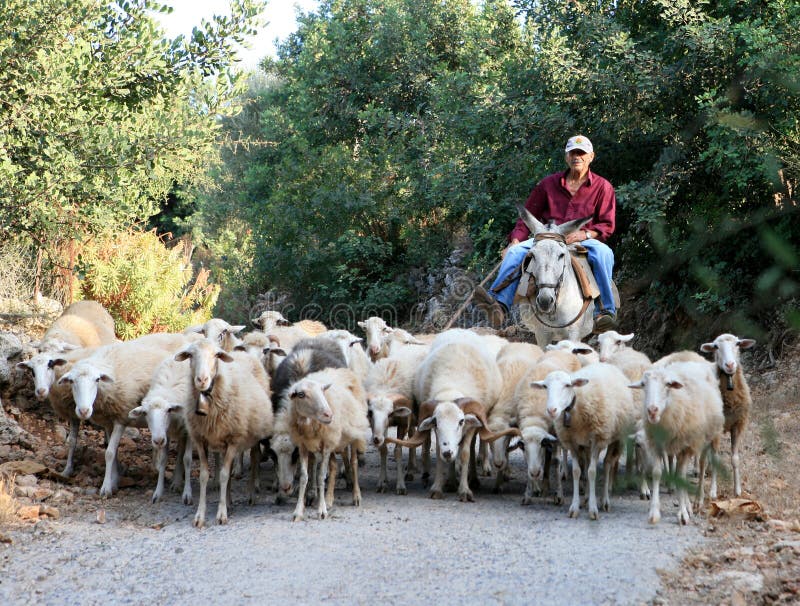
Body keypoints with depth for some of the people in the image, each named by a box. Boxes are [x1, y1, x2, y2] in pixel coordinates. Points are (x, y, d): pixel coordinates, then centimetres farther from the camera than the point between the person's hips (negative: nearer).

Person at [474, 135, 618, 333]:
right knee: (516, 252, -26)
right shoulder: (549, 183, 14)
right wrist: (516, 239, -4)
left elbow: (607, 225, 3)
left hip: (584, 241, -2)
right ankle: (499, 304, -44)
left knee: (603, 253, -37)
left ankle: (606, 311, -37)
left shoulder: (602, 187, 8)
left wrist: (585, 233, -18)